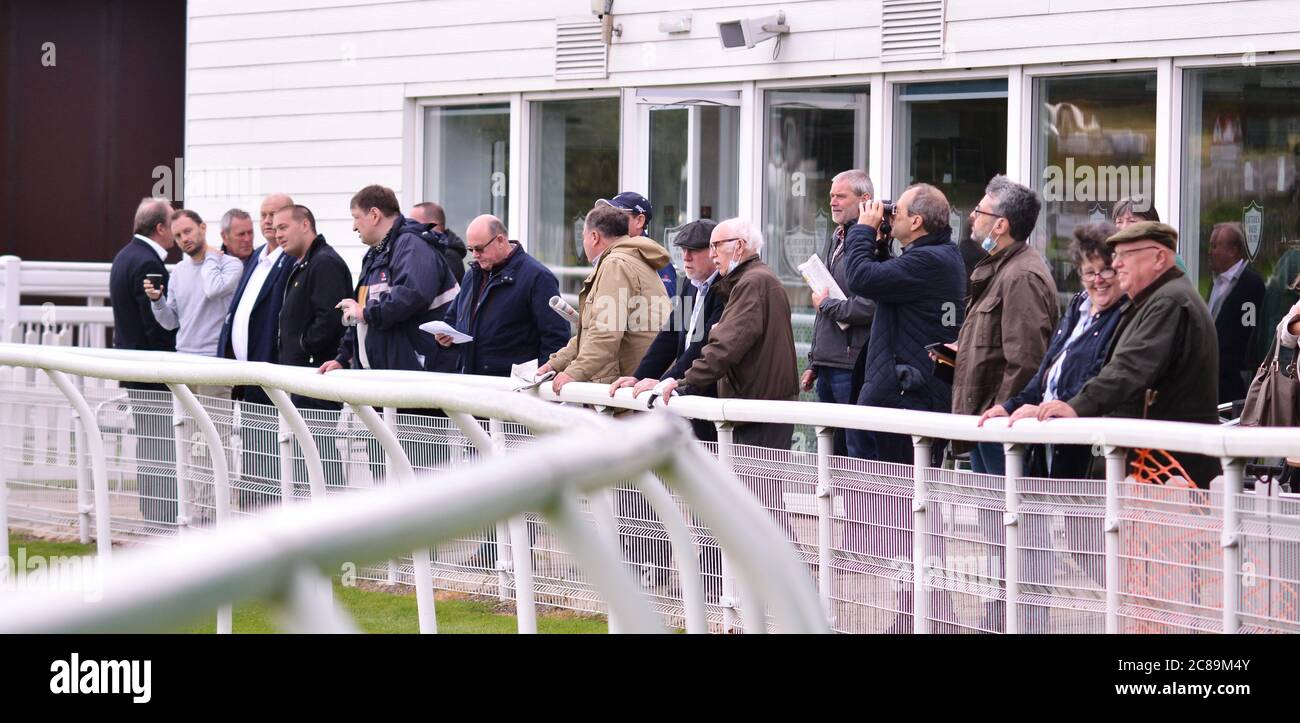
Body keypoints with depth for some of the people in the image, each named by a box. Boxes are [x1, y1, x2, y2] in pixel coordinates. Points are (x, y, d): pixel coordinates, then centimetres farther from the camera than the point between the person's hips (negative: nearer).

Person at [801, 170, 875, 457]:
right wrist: (813, 363, 24)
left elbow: (868, 308, -23)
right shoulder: (835, 238, 18)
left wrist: (826, 304, -6)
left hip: (852, 366, -9)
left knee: (853, 448, -7)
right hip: (828, 364, 10)